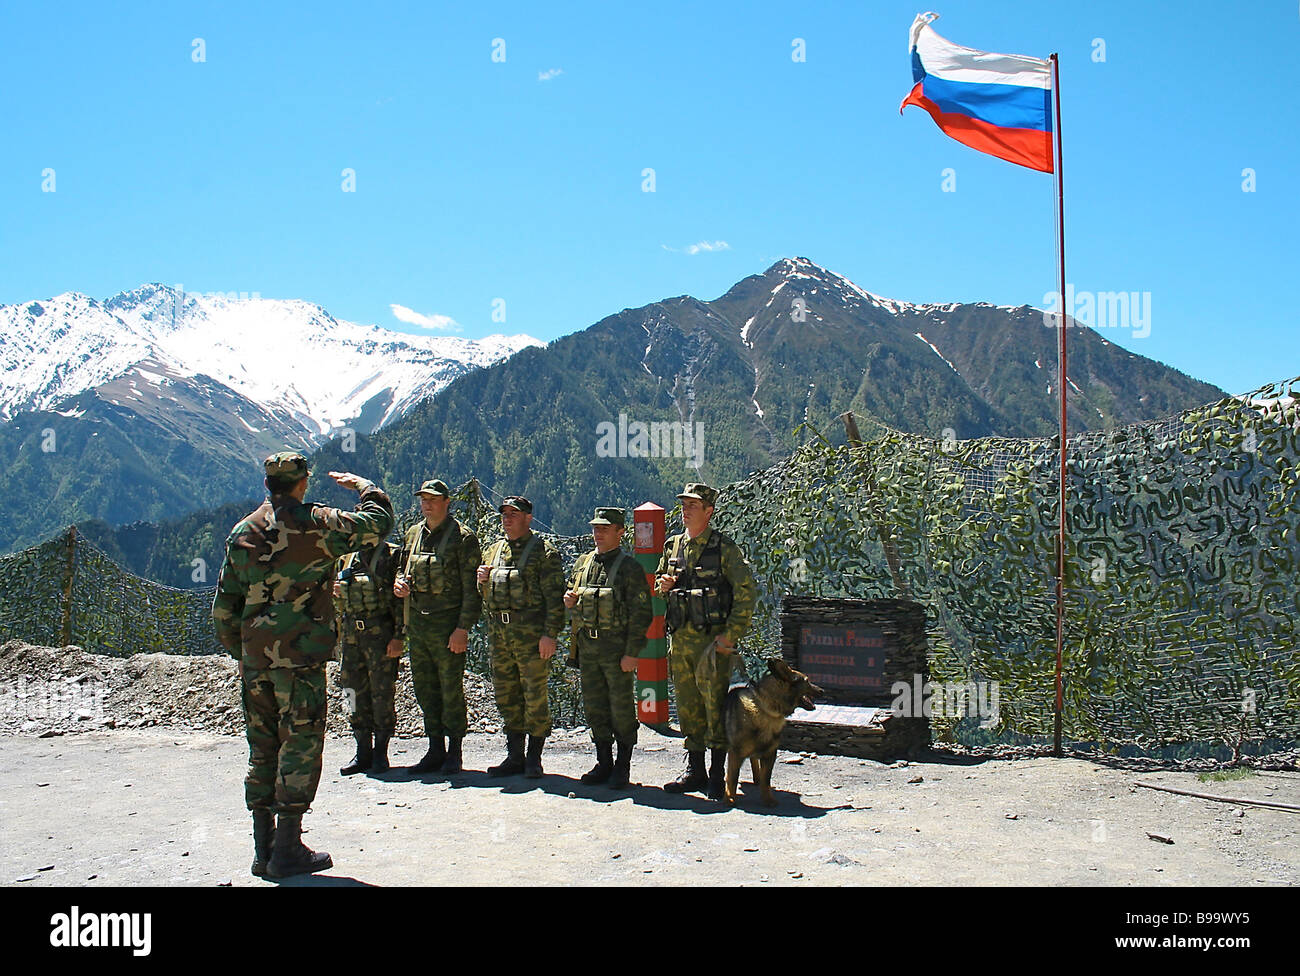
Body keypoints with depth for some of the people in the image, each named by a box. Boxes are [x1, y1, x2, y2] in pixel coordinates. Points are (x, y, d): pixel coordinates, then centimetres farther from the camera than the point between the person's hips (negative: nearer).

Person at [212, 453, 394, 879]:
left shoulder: (242, 532, 9)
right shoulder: (316, 524, -7)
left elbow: (224, 605, 11)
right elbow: (377, 522, 1)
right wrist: (362, 485, 19)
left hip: (254, 659, 6)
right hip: (299, 656, -6)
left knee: (262, 749, 13)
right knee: (301, 747, 0)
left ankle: (264, 849, 19)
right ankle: (288, 851, 1)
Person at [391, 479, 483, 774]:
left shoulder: (463, 538, -6)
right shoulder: (412, 534, 13)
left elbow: (471, 588, -9)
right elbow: (403, 570, 25)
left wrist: (463, 628, -16)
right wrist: (398, 583, 0)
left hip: (447, 624, -6)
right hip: (416, 623, 6)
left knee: (451, 689, -1)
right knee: (424, 688, 11)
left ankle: (454, 752, 11)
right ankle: (435, 750, 22)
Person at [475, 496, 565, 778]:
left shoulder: (544, 552, -4)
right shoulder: (493, 551, 17)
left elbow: (554, 597, -10)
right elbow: (487, 597, 24)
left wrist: (550, 634, -17)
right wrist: (482, 581, 2)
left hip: (531, 632, -7)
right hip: (499, 632, 7)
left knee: (535, 696, -2)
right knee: (506, 696, 11)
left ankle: (534, 758, 8)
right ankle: (514, 757, 21)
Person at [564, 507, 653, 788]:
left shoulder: (630, 568, -8)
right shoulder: (582, 562, 11)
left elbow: (641, 614, -11)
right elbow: (573, 599, 24)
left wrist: (632, 652, -16)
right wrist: (569, 601, -1)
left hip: (617, 648, -6)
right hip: (587, 646, 6)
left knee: (621, 707, 1)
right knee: (594, 707, 12)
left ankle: (623, 765, 13)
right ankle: (603, 762, 24)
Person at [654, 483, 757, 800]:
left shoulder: (724, 547, -6)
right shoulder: (672, 546, 12)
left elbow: (746, 592, -10)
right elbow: (659, 584, 25)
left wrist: (731, 634, -15)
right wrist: (663, 585, 0)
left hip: (712, 639, -6)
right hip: (680, 638, 6)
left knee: (715, 707, -3)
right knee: (688, 707, 12)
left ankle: (718, 775, 6)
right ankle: (694, 770, 23)